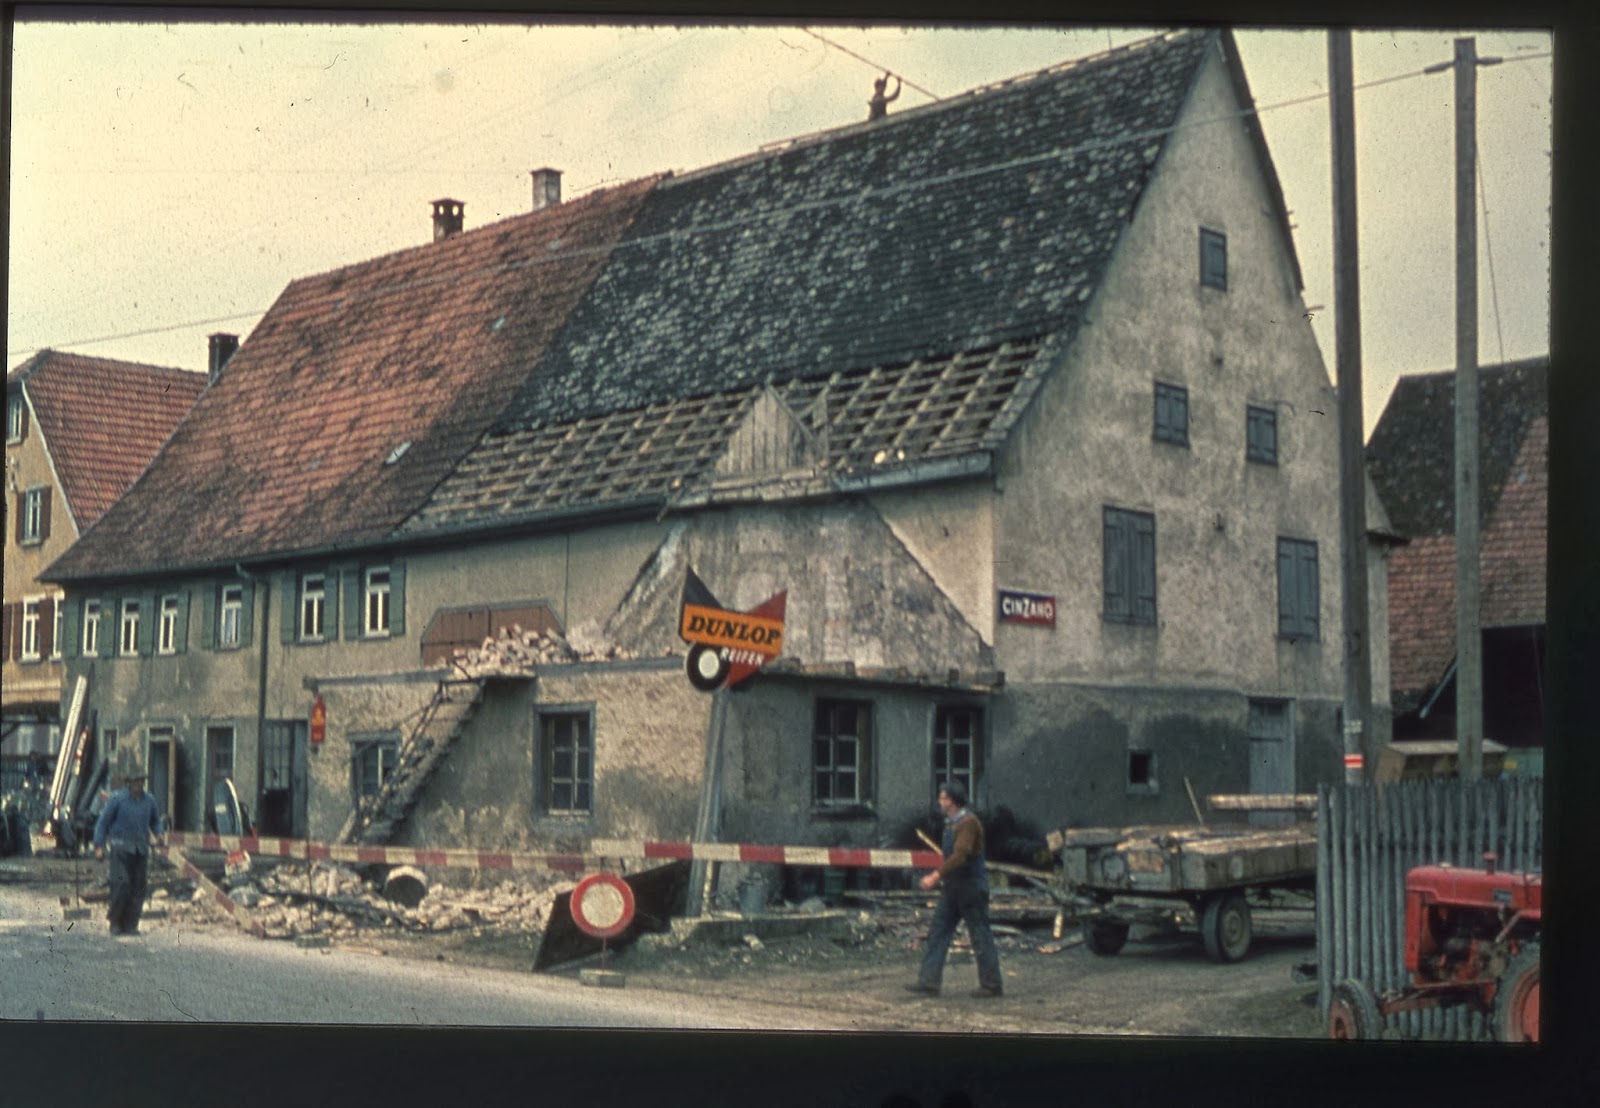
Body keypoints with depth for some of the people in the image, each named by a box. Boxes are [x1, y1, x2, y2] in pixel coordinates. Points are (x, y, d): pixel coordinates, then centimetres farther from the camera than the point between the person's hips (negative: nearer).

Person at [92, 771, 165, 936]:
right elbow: (103, 822, 0)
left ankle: (131, 925, 5)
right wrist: (99, 846, -6)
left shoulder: (149, 800, 8)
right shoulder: (118, 798, -4)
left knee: (138, 887, -1)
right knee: (122, 885, -14)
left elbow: (155, 820, 24)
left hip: (141, 849, 4)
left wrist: (159, 835, 4)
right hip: (121, 847, -4)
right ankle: (115, 922, 2)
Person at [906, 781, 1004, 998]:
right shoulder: (952, 822, 13)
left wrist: (936, 875, -30)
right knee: (938, 933, 5)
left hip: (971, 888, -10)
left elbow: (960, 856, -26)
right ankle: (928, 982, 4)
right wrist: (941, 877, 19)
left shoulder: (968, 823, -17)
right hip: (953, 888, 10)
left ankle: (991, 985, 8)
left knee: (981, 937, -1)